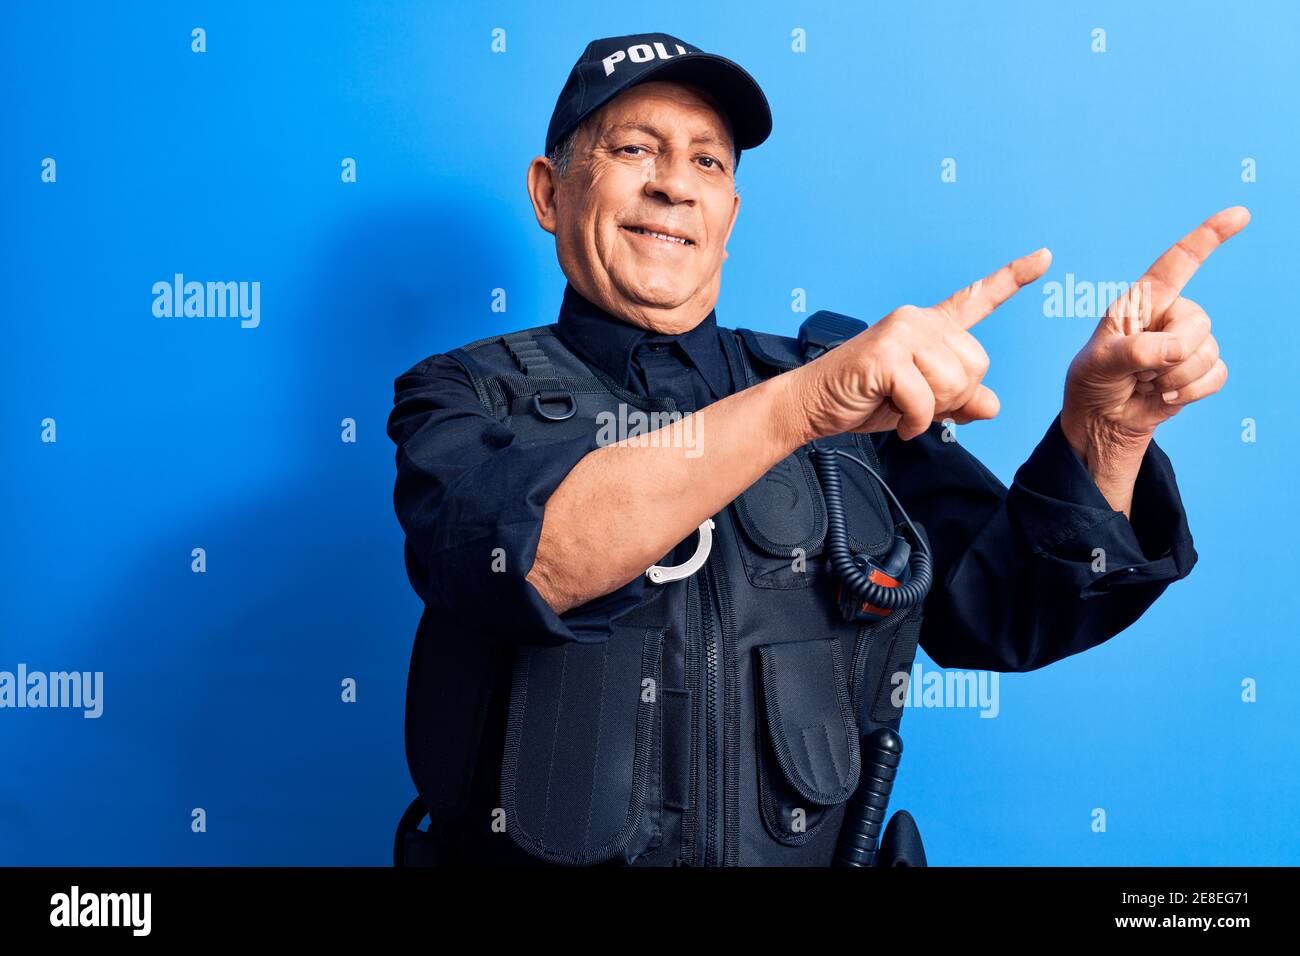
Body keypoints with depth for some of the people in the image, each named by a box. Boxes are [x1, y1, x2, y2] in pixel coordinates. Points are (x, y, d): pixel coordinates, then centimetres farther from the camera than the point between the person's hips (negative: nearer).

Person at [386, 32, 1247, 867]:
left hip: (816, 850, 2)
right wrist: (798, 404, -29)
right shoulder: (468, 395, -1)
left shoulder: (862, 396, 5)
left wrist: (1110, 420, -14)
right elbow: (517, 558, -21)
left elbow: (1001, 614, 0)